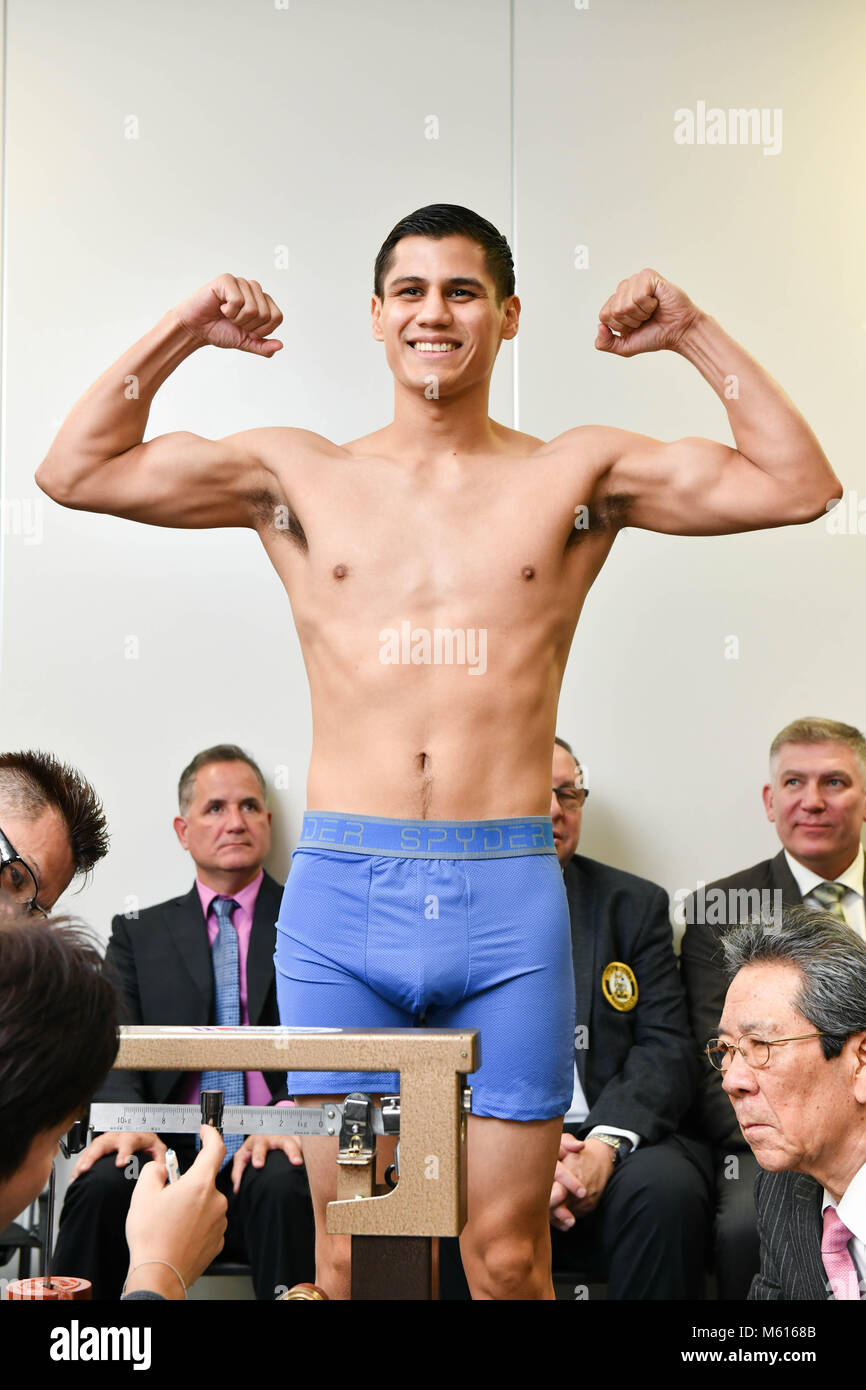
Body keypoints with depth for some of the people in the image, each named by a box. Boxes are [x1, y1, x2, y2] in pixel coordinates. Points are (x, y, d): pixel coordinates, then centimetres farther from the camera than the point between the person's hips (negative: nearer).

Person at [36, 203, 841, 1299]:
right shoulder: (300, 475, 10)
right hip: (339, 891, 1)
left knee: (507, 1256, 5)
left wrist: (696, 336, -1)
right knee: (350, 1256, 7)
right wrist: (178, 335, 1)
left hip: (508, 895, 0)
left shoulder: (575, 475, 9)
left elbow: (799, 487, 3)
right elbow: (75, 471, 8)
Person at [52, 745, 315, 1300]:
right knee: (99, 1187, -30)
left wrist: (288, 1115, -20)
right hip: (171, 1152, 2)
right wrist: (128, 1121, -17)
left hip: (272, 1151, -1)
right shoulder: (139, 935, 19)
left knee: (282, 1188, -36)